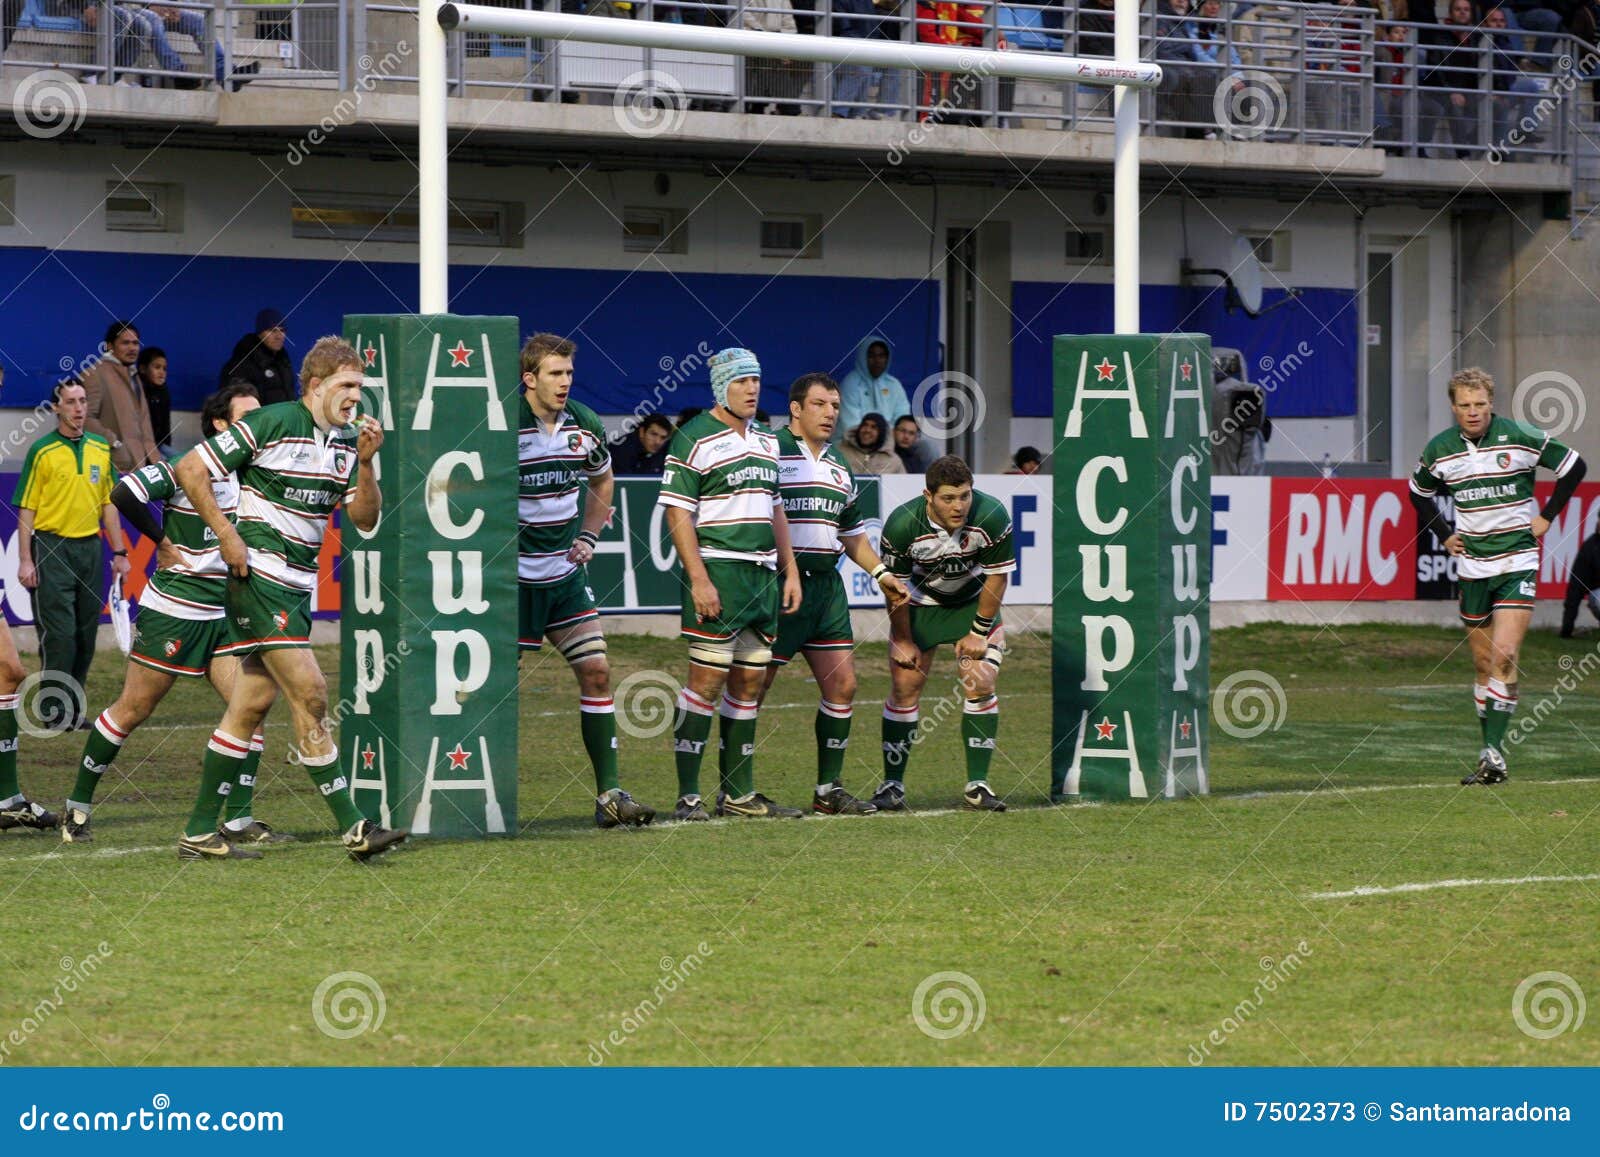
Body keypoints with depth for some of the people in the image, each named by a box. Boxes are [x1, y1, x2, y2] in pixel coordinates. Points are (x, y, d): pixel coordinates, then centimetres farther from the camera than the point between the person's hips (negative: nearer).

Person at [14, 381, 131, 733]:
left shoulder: (101, 449, 11)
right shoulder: (42, 452, -3)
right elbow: (26, 508, -4)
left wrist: (119, 552, 11)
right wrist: (25, 560, -10)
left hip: (90, 547, 5)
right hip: (52, 549, -5)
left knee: (86, 634, 6)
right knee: (58, 634, -8)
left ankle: (74, 710, 13)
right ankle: (54, 711, -3)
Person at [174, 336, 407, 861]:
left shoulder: (347, 439, 11)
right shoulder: (270, 424, -10)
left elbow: (366, 519, 8)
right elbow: (190, 469, -9)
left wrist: (365, 463, -6)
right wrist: (227, 536, -12)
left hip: (300, 584, 8)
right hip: (259, 576, -8)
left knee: (252, 704, 8)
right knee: (310, 693, -14)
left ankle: (200, 832, 12)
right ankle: (352, 826, -15)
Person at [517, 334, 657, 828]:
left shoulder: (586, 425, 3)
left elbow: (602, 479, 23)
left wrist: (588, 537, 12)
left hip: (566, 573, 5)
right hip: (513, 577, -5)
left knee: (596, 672, -1)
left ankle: (609, 792, 2)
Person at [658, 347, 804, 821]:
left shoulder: (767, 439, 17)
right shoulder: (694, 440, -7)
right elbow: (677, 514, -11)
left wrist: (789, 571, 16)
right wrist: (698, 579, -18)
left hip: (764, 576, 8)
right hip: (717, 573, -8)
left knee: (749, 682, 9)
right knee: (707, 679, -10)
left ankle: (739, 794, 15)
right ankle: (688, 796, -10)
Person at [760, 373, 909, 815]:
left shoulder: (838, 465, 18)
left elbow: (852, 531, 28)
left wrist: (880, 572, 17)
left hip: (827, 586, 7)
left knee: (842, 686, 3)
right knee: (753, 687, -4)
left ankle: (829, 789, 12)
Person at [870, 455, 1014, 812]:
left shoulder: (993, 516, -28)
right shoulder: (902, 524, -28)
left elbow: (996, 577, -14)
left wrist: (978, 633, -10)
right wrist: (903, 641, -7)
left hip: (974, 602, 0)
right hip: (920, 604, 0)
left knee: (981, 684, -11)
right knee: (904, 686, -6)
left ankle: (977, 786, -4)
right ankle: (892, 784, 3)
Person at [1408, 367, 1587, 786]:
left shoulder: (1522, 438, -9)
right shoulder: (1438, 450, 0)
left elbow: (1574, 468, 4)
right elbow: (1418, 492, 21)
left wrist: (1546, 517, 1)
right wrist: (1444, 535, 11)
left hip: (1518, 559, -4)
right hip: (1472, 565, 4)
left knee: (1504, 655, -17)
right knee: (1483, 662, 8)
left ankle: (1494, 751, -17)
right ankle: (1490, 750, 16)